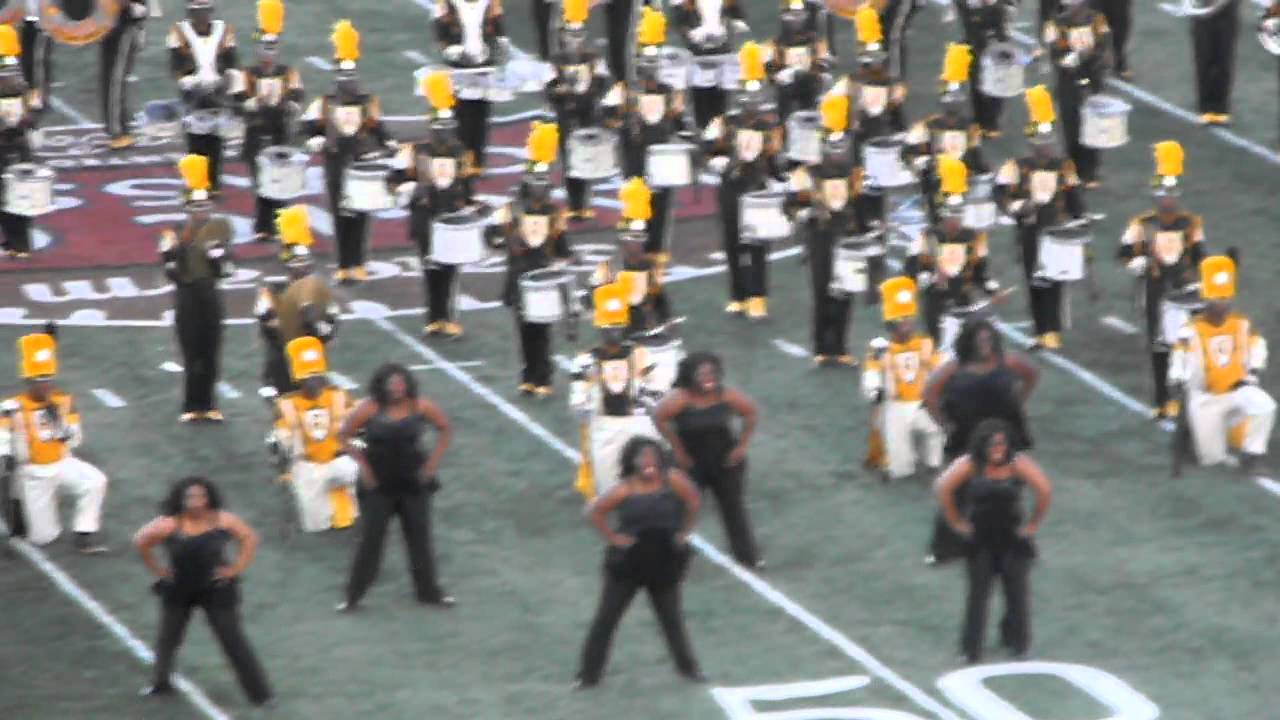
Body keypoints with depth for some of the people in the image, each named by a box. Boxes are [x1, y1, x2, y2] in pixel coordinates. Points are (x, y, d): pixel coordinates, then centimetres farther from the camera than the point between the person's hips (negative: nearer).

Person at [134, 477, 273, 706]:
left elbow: (249, 538, -4)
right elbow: (141, 542, -6)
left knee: (234, 641, -1)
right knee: (168, 638, 17)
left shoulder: (223, 521, -17)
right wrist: (156, 569, -3)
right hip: (178, 590, 1)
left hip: (216, 590, -1)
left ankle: (260, 694, 6)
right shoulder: (169, 525, -20)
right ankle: (161, 683, 41)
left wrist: (236, 568, -8)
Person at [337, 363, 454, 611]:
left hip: (414, 485, 2)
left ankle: (429, 591, 27)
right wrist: (362, 465, -8)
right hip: (378, 486, -2)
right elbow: (344, 435, -4)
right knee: (370, 540, 2)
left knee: (420, 538, 11)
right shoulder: (369, 409, -14)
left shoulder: (421, 407, -9)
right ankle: (353, 595, 14)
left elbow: (446, 430, 5)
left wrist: (432, 461, -2)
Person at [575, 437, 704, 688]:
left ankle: (688, 667, 29)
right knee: (606, 618, 3)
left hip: (664, 563, 2)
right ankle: (589, 674, 11)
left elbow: (692, 501, 5)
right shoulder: (626, 490, -15)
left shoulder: (672, 480, -9)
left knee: (671, 618, 14)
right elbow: (595, 511, -13)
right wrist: (612, 538, -14)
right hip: (628, 564, -2)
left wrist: (684, 533, 1)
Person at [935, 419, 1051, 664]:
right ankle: (971, 649, 8)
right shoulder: (970, 465, -12)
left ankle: (1016, 642, 25)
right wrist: (957, 522, -8)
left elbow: (1045, 491, -12)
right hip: (980, 540, 0)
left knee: (1017, 591, 4)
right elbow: (943, 489, -10)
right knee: (978, 593, 0)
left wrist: (1033, 524, -7)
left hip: (1013, 538, 0)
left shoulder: (1018, 464, -13)